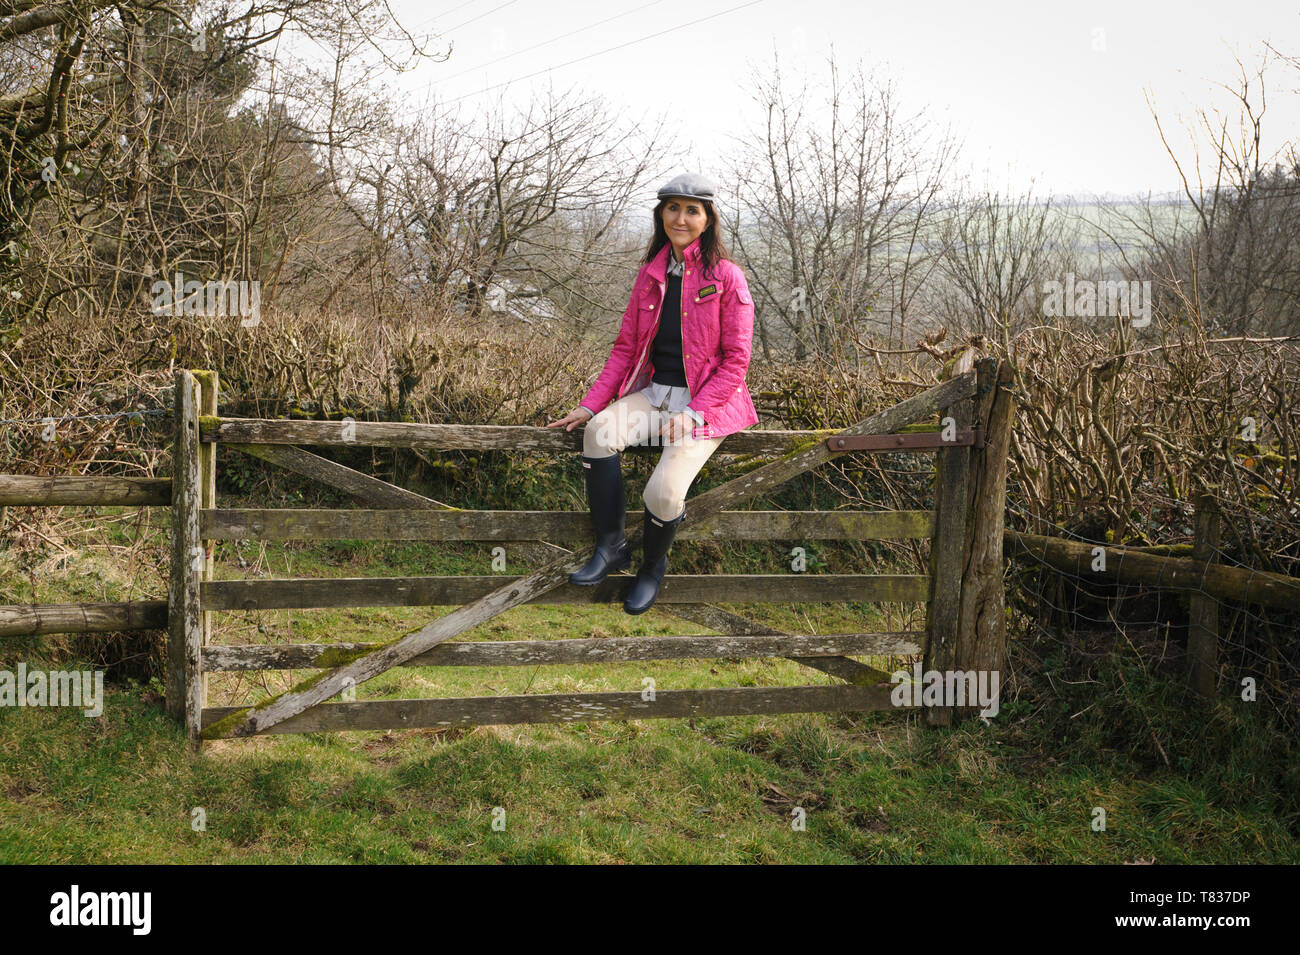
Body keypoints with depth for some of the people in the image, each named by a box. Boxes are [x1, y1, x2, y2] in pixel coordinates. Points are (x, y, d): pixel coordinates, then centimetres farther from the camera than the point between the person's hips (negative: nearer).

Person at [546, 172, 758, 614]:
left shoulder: (726, 277, -7)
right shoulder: (651, 274, 9)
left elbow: (736, 361, -8)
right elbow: (625, 347, 10)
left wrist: (695, 413, -19)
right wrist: (591, 404, -1)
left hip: (708, 401, -5)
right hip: (655, 392, 5)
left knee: (663, 491, -27)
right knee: (600, 430, -27)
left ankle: (653, 565, 6)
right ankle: (611, 548, -14)